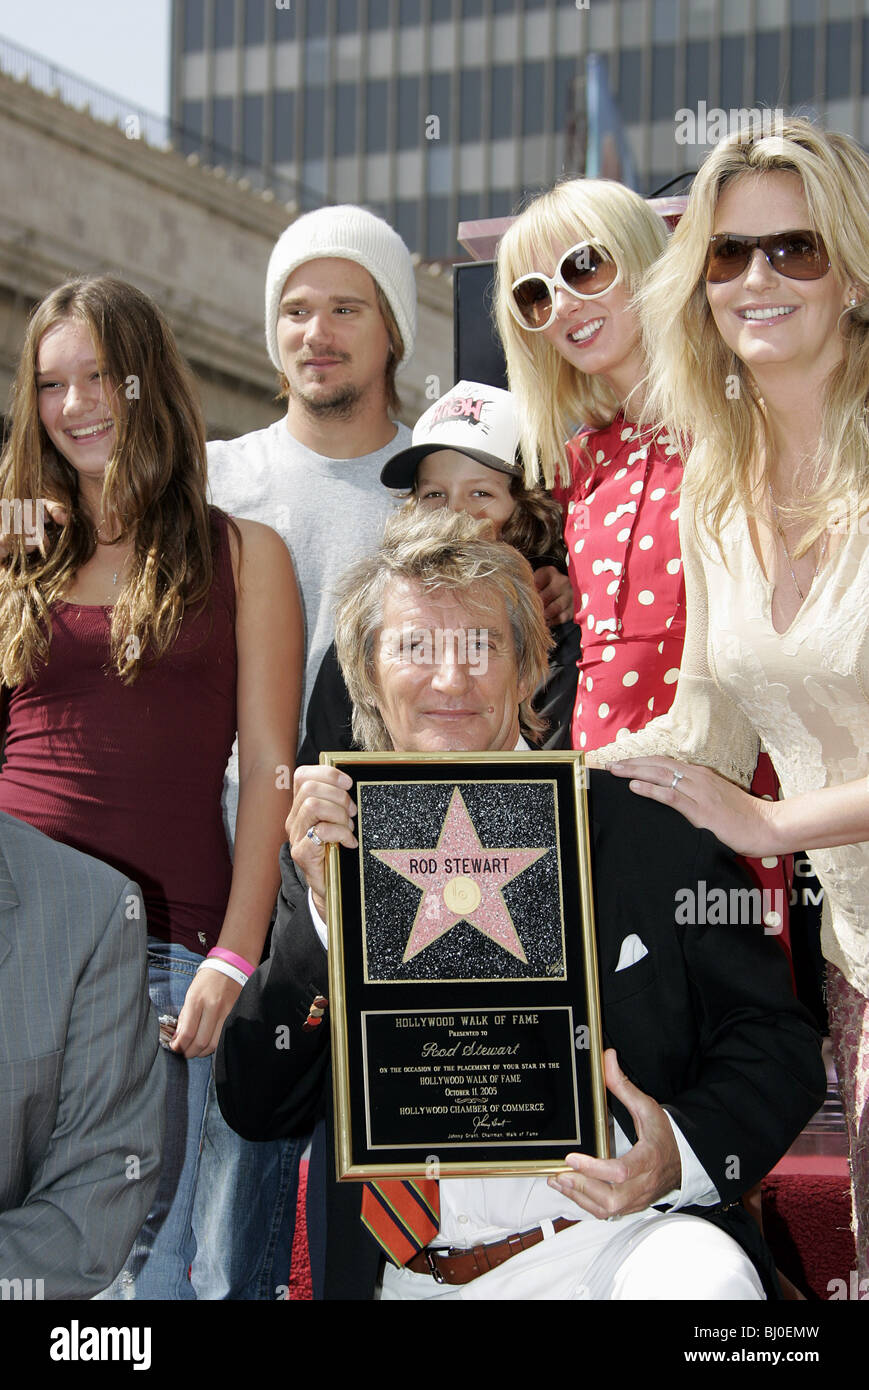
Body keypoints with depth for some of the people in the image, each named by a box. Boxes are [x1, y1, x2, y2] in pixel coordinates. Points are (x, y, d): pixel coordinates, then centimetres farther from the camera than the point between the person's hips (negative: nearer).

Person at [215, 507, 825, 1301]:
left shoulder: (650, 824, 4)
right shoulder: (332, 851, 11)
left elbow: (777, 1042, 7)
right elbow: (257, 1111, 6)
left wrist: (687, 1151, -13)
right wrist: (323, 911, -6)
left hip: (626, 1238, -2)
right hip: (416, 1277, 2)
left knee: (700, 1280, -32)